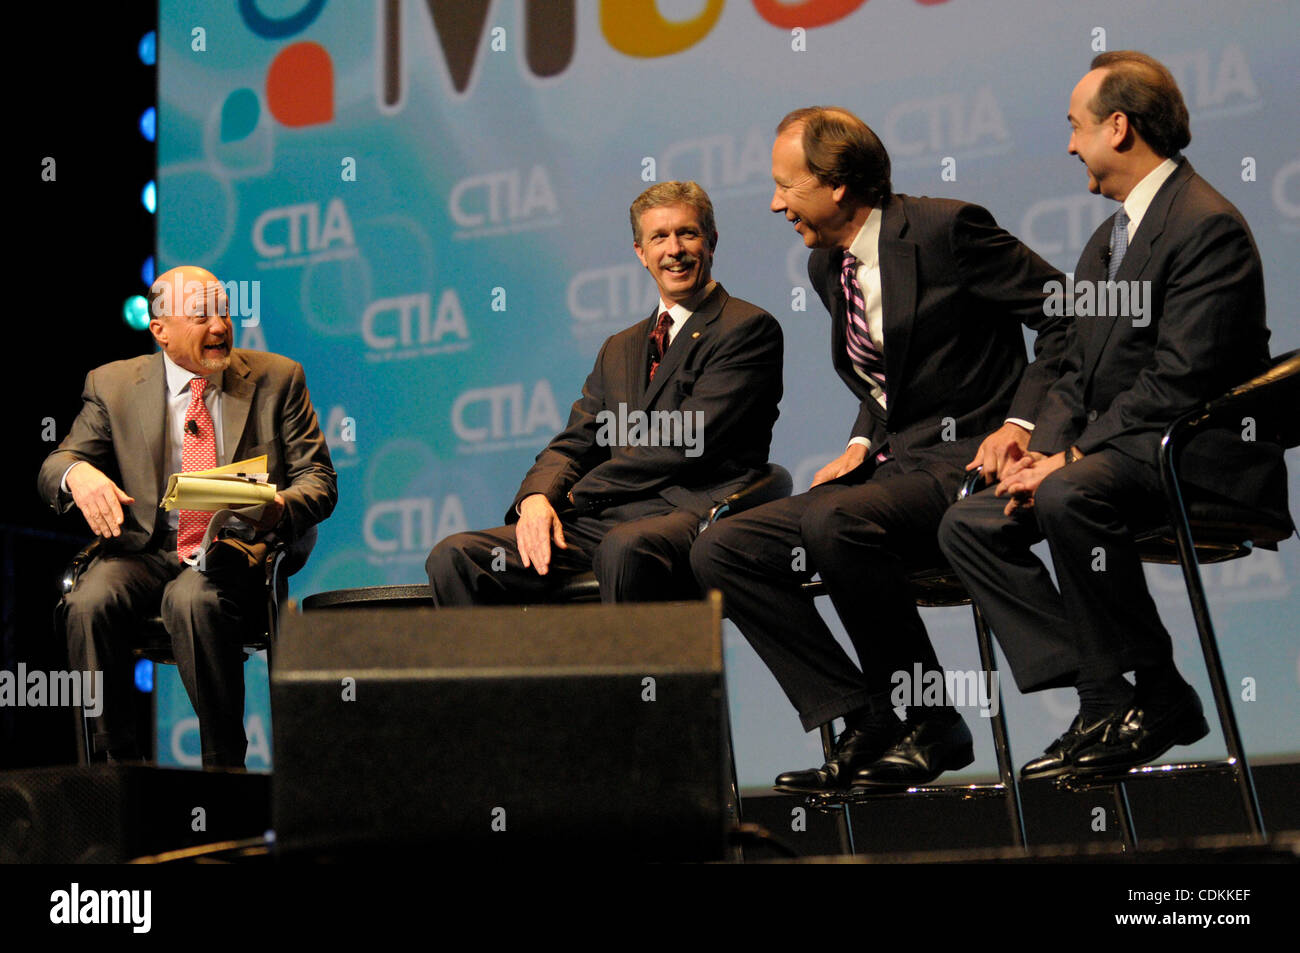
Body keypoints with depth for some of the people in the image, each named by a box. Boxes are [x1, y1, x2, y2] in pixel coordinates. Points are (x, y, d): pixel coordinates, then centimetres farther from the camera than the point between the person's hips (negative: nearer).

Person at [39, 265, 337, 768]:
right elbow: (55, 465, 8)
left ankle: (225, 763, -23)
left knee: (192, 601, -36)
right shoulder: (113, 384, 10)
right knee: (88, 603, -30)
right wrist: (78, 473, -19)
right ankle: (116, 760, -16)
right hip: (144, 552, 2)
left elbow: (318, 481, 5)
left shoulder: (277, 379, 8)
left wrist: (279, 508, -20)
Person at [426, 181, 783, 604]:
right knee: (453, 557, -15)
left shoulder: (749, 328, 4)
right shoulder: (619, 350, 28)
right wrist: (536, 497, -6)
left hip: (691, 514, -6)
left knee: (624, 548, -43)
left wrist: (579, 492, -1)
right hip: (599, 521, 7)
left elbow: (686, 443, -7)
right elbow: (575, 443, 19)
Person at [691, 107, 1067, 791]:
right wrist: (861, 443, 6)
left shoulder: (945, 229, -10)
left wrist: (1021, 422, -17)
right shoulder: (828, 263, 14)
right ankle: (864, 725, -10)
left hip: (965, 463, -8)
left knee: (834, 521, -36)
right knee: (718, 551, -7)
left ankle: (931, 727, -19)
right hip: (890, 467, 8)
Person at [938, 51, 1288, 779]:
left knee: (1070, 499, -36)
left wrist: (1071, 460, -21)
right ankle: (1103, 697, -10)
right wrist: (1045, 449, -3)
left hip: (1198, 455, -10)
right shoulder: (1108, 239, 19)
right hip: (1118, 451, 10)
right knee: (968, 525, -3)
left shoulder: (1208, 226, -14)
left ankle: (1158, 697, -18)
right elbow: (1079, 374, 17)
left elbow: (1179, 382, -22)